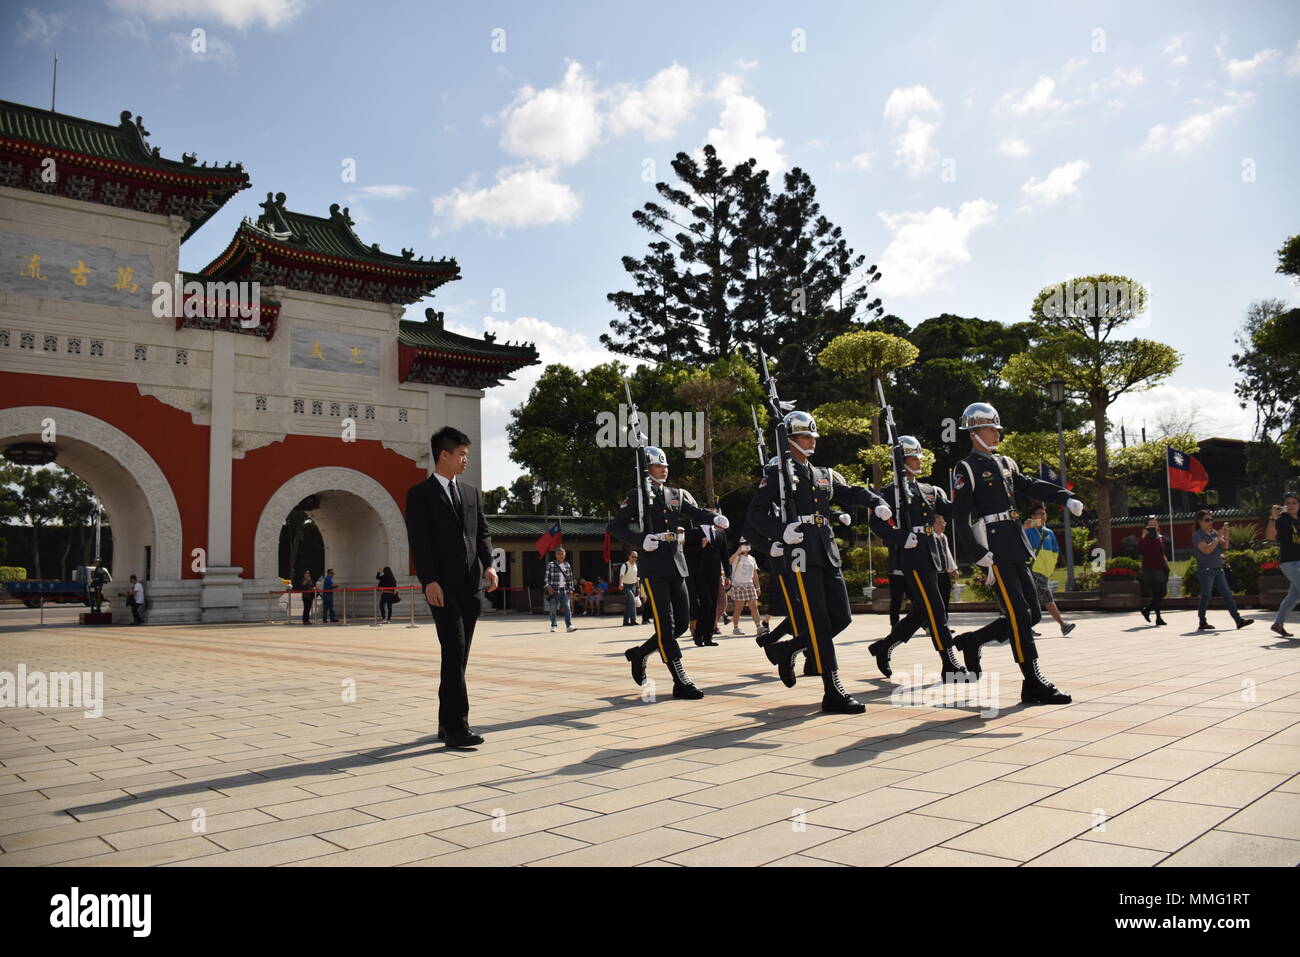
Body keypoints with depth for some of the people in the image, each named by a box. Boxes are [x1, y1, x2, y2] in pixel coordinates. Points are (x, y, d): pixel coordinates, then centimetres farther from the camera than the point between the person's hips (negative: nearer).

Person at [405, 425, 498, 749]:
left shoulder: (471, 492, 17)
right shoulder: (420, 494, -1)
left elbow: (482, 533, 15)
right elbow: (418, 542, -8)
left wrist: (489, 564, -2)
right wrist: (429, 581, -17)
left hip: (472, 586, 6)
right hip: (443, 587, -6)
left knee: (458, 656, 10)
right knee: (454, 653, -12)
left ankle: (447, 722, 19)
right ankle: (457, 726, -10)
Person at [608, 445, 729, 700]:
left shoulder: (678, 495, 17)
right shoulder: (637, 496, 1)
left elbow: (695, 513, 3)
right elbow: (615, 526, -2)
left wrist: (714, 518, -18)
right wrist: (640, 540, -16)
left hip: (677, 566, 6)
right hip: (654, 568, -6)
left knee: (682, 623, 8)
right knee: (665, 626, -7)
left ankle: (639, 653, 27)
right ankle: (681, 683, -4)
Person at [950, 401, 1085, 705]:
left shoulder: (1005, 463, 19)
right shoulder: (966, 469, -6)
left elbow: (1031, 486, 25)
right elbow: (961, 517, -12)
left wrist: (1066, 498, 8)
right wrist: (980, 555, -18)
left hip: (1015, 546, 9)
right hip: (994, 548, -9)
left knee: (1032, 614, 8)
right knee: (1019, 615, -9)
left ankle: (971, 641, 23)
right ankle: (1034, 685, -3)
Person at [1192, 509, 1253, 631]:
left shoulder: (1213, 533, 12)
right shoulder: (1197, 535, -7)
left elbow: (1224, 546, 7)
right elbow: (1206, 550, -19)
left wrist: (1226, 533, -5)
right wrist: (1218, 537, -19)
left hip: (1218, 570, 6)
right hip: (1206, 570, -6)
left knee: (1228, 595, 1)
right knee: (1206, 597, -2)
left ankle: (1239, 620, -1)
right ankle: (1202, 623, 8)